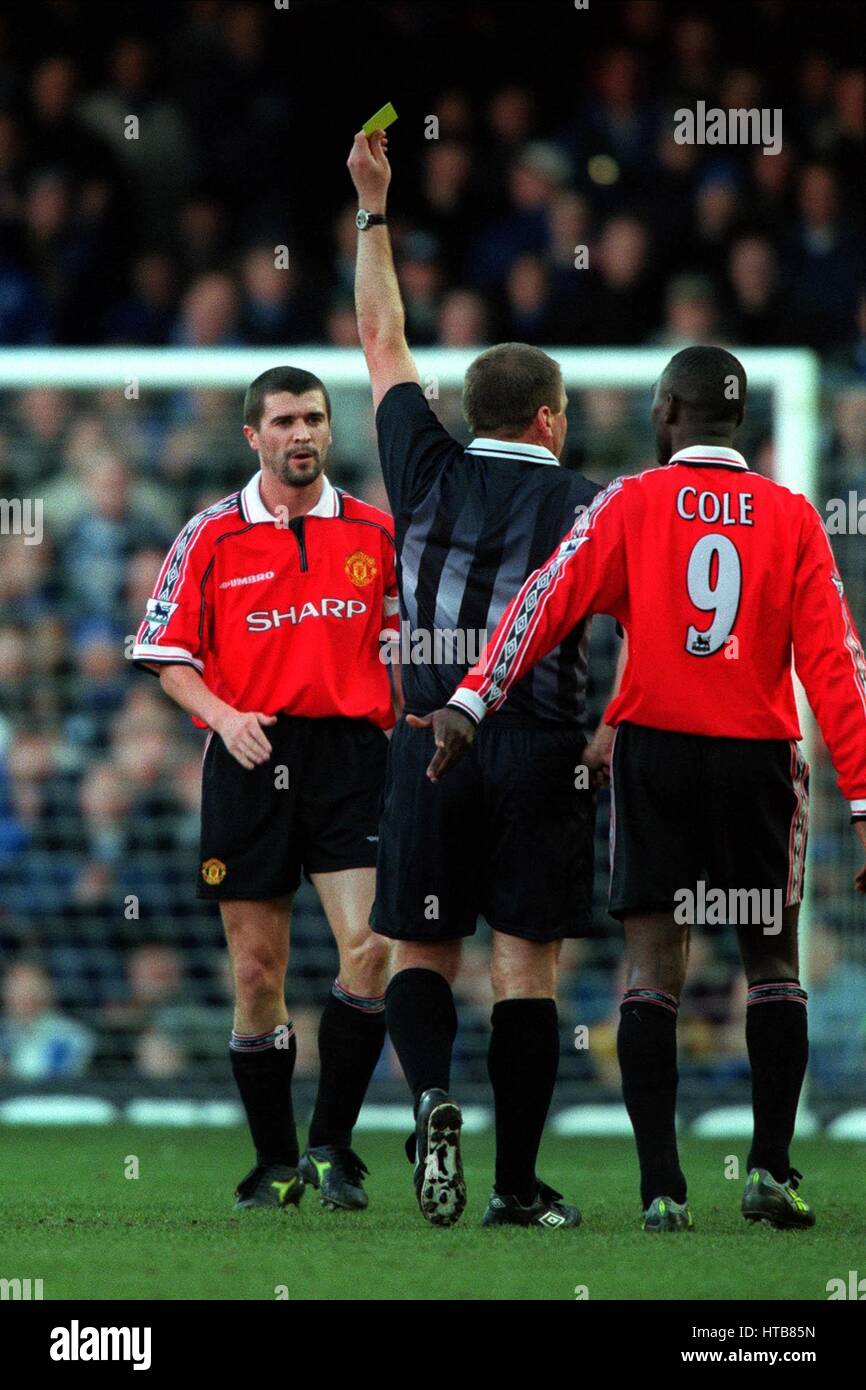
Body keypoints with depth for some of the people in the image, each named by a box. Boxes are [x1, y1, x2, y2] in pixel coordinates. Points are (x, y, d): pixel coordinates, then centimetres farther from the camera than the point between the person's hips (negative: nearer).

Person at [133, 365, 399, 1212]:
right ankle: (275, 1165, 13)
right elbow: (169, 657, 5)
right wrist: (224, 714, -11)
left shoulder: (374, 532, 8)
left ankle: (332, 1144, -4)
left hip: (351, 754, 0)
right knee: (257, 971, 1)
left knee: (371, 946, -16)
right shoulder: (211, 537, 4)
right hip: (251, 761, 0)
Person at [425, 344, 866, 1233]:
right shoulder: (791, 517, 3)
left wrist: (471, 701, -16)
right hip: (757, 758, 1)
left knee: (653, 961, -1)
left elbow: (548, 601, -11)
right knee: (772, 960, 13)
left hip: (655, 750, -1)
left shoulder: (633, 503, -1)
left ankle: (662, 1188, -9)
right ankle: (771, 1167, 2)